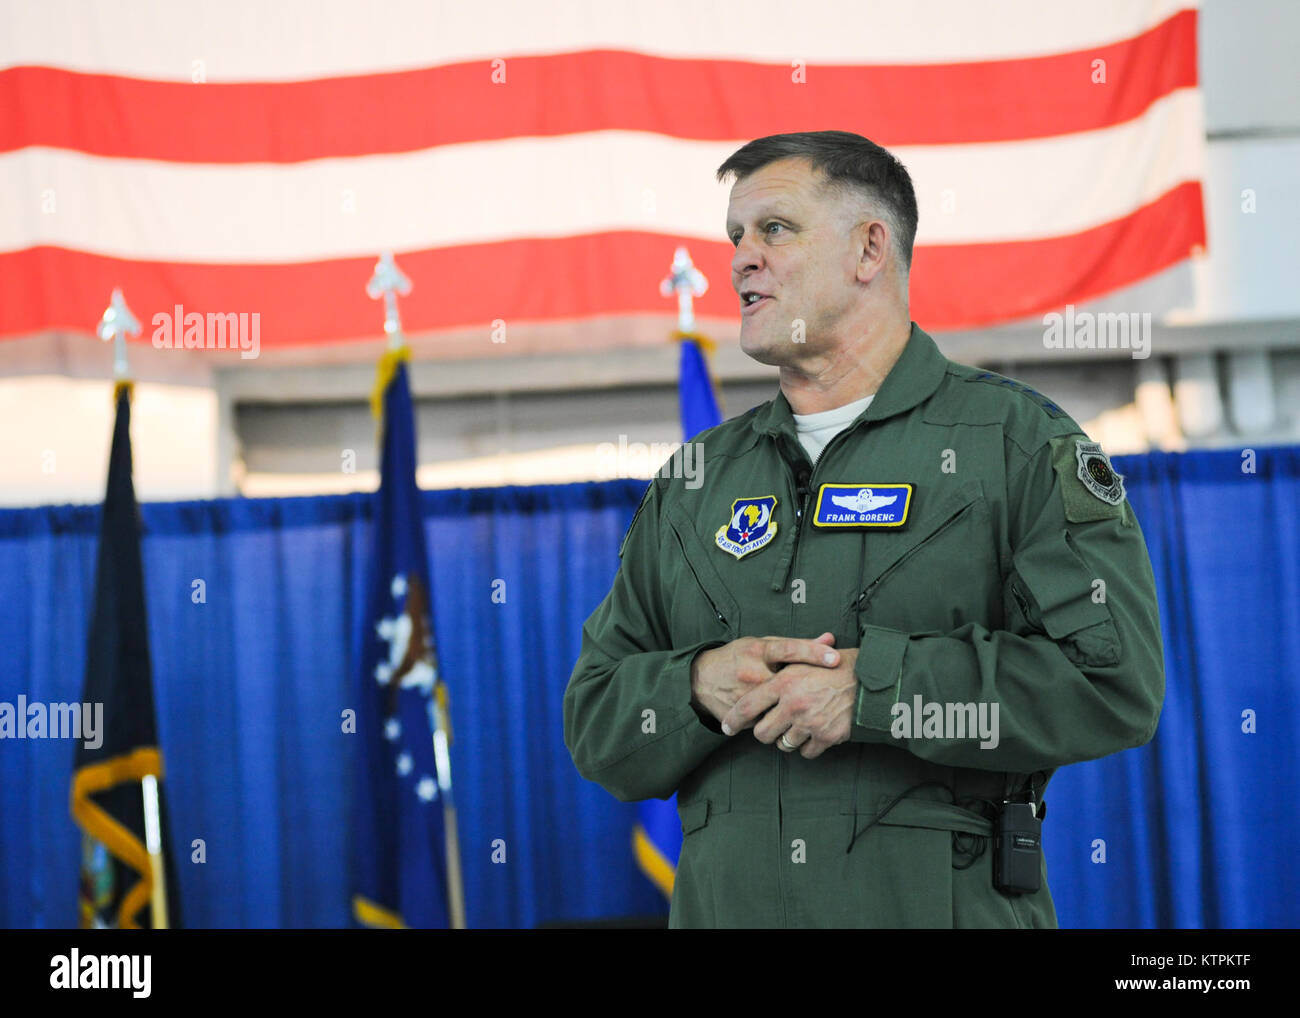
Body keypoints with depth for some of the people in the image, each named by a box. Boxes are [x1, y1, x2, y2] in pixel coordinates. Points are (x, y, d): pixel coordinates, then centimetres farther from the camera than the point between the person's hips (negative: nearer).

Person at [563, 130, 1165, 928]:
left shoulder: (1017, 439, 0)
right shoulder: (696, 479, 14)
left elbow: (1117, 682, -13)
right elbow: (595, 728, 11)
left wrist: (871, 687, -17)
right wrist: (702, 685, -10)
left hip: (946, 904, -3)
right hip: (725, 906, 4)